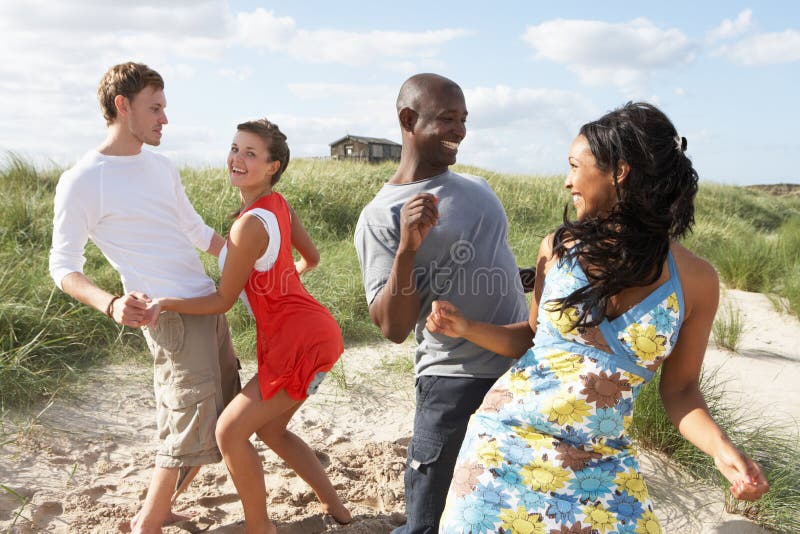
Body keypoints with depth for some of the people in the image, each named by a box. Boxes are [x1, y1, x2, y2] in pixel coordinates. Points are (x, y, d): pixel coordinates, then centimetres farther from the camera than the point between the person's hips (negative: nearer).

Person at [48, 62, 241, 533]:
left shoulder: (163, 167, 11)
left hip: (210, 303, 8)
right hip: (173, 316, -8)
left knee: (222, 417, 14)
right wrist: (111, 304, -27)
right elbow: (64, 267, -9)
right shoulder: (81, 182, -10)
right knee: (192, 428, -6)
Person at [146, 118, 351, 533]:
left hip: (301, 342, -10)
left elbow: (223, 300, -15)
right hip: (310, 333, 10)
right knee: (269, 428, 23)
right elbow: (311, 258, 20)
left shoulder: (251, 223, -21)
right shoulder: (279, 205, 4)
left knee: (230, 432, -3)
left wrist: (165, 304, -20)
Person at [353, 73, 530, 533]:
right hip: (457, 382, -6)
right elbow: (394, 329, -17)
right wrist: (407, 247, -29)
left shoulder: (477, 187, 8)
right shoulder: (380, 217, -11)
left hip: (525, 368, 6)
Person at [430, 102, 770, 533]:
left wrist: (720, 448, -15)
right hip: (506, 439, 1)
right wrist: (466, 327, -7)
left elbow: (679, 388, 2)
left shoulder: (695, 281, -7)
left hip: (599, 467, 0)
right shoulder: (557, 249, -4)